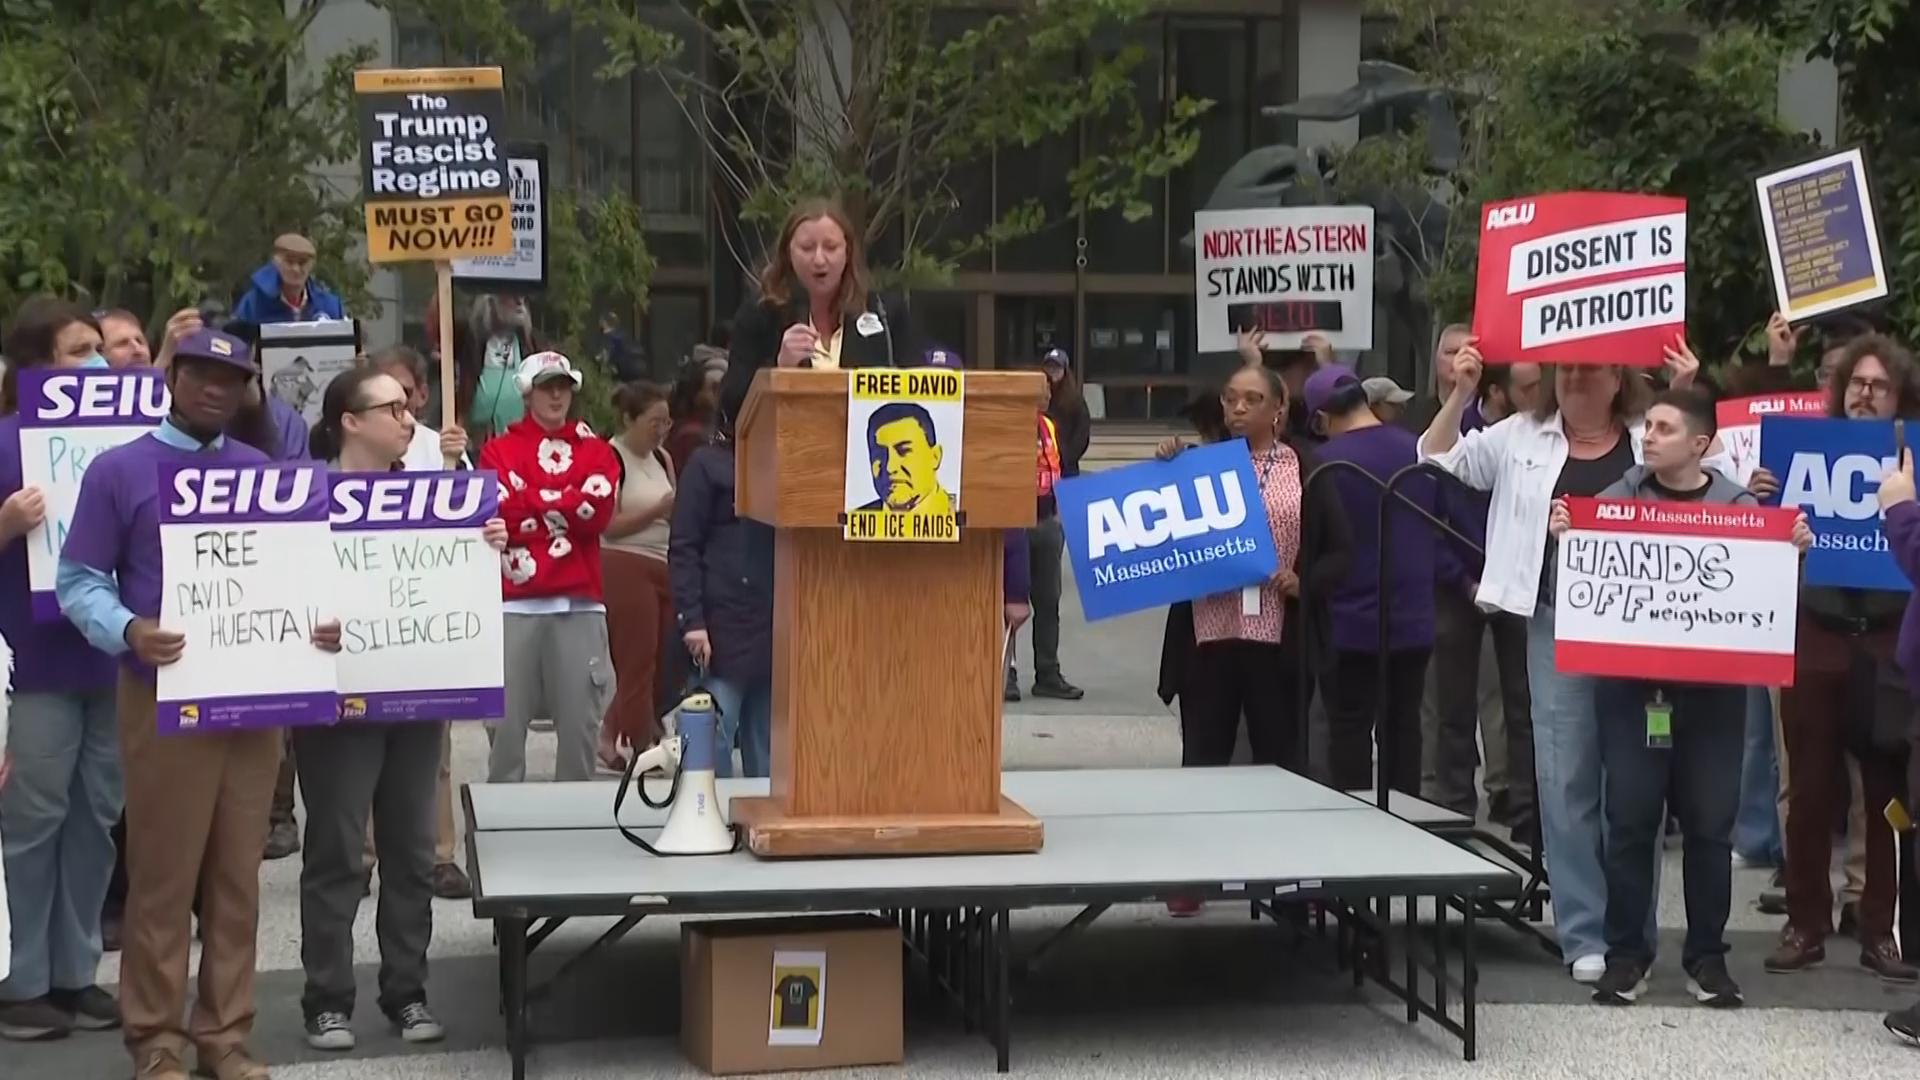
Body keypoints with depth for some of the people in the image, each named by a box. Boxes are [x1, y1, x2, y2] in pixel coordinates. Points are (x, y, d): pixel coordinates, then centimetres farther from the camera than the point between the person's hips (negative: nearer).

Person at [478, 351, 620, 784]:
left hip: (580, 602, 1)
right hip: (515, 602, -1)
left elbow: (598, 512, -4)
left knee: (581, 719, 4)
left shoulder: (595, 450, 12)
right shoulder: (499, 449, 9)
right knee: (507, 719, 1)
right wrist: (566, 505, -6)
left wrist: (532, 504, -4)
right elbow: (502, 512, -7)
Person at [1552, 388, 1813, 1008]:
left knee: (1709, 823, 6)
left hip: (1712, 685, 0)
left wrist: (1794, 550, -11)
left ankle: (1706, 956, 18)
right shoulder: (1618, 497, 3)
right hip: (1630, 681, 0)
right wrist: (1562, 534, -17)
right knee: (1630, 819, 1)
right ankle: (1626, 954, 11)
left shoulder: (1739, 505, 3)